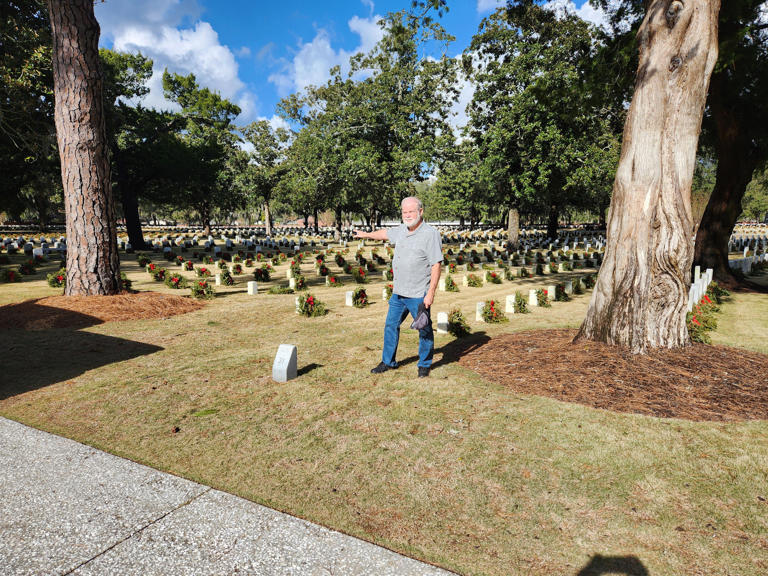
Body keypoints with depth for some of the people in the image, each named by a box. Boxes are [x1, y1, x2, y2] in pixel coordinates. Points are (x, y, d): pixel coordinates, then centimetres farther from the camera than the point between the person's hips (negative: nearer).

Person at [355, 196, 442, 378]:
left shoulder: (431, 234, -12)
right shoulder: (402, 230, 11)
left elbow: (436, 265, -16)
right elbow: (385, 233, 33)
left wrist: (431, 293, -20)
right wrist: (366, 234, 48)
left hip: (418, 294, -7)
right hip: (398, 292, 7)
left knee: (424, 330, 5)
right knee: (391, 325, 14)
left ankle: (424, 365, 23)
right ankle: (388, 362, 28)